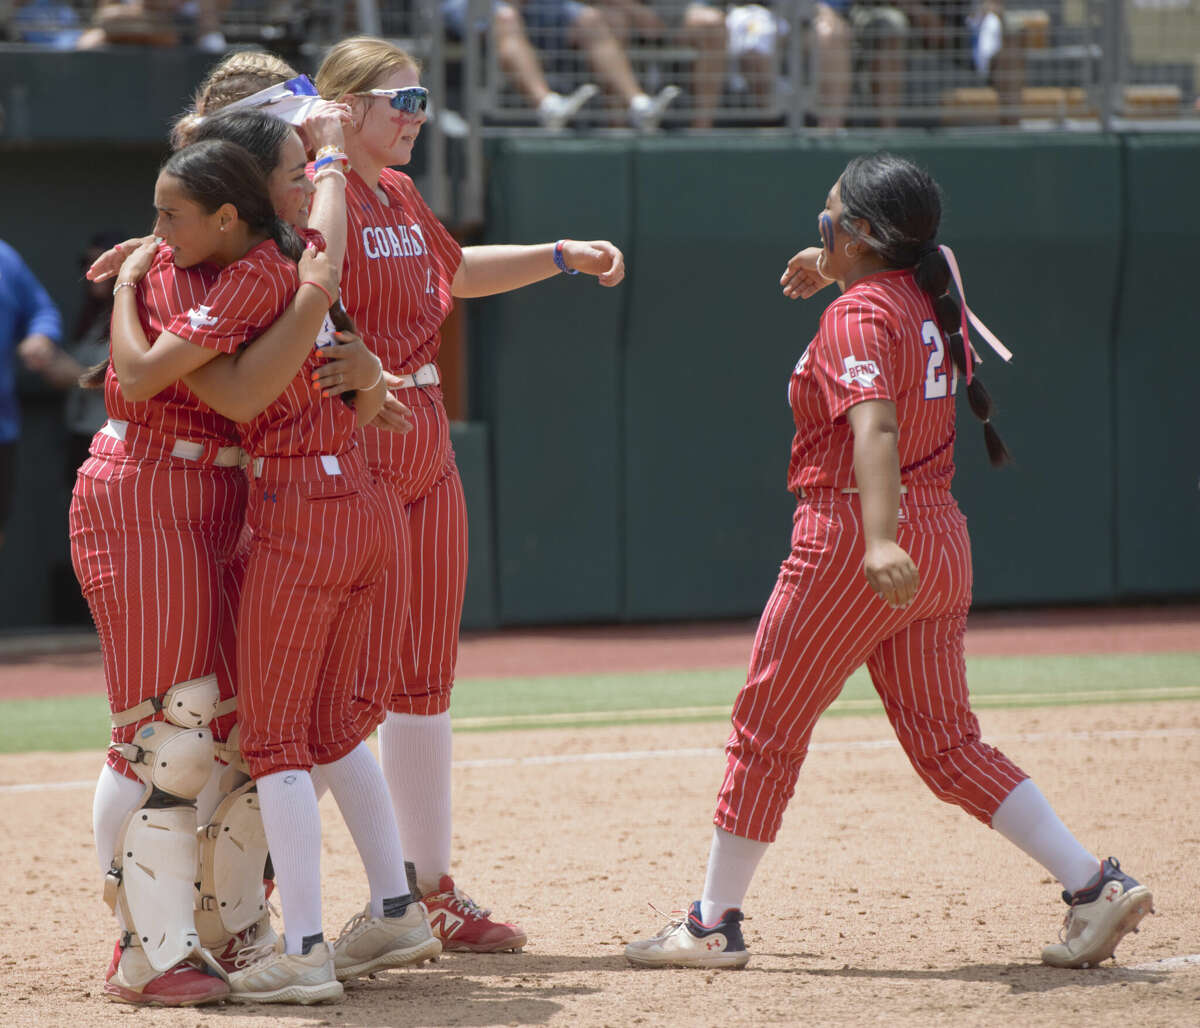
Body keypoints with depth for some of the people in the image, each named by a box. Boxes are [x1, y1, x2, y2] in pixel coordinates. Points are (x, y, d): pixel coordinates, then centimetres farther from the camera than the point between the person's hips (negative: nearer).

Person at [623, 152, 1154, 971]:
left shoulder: (857, 315, -13)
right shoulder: (933, 303, 12)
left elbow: (875, 425, -30)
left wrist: (880, 541, -42)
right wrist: (834, 281, 34)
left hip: (851, 538, -8)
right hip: (942, 543, 8)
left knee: (766, 727, 4)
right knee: (947, 744, 10)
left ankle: (715, 924, 8)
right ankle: (1094, 885, -2)